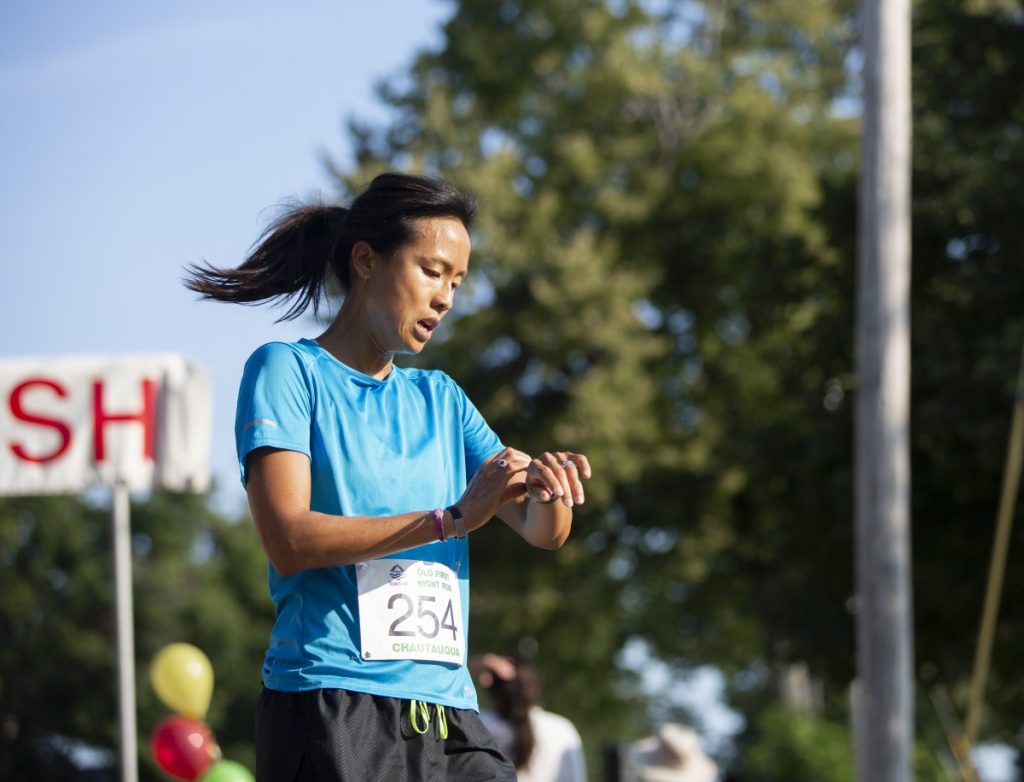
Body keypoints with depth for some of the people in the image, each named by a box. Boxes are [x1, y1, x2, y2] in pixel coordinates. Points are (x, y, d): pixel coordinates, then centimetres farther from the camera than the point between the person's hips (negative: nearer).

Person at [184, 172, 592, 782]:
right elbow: (289, 542, -12)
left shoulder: (440, 399, 20)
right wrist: (451, 519, -19)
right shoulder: (289, 370, 2)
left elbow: (543, 531, 13)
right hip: (331, 708, -6)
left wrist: (548, 489, -12)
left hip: (447, 714, 6)